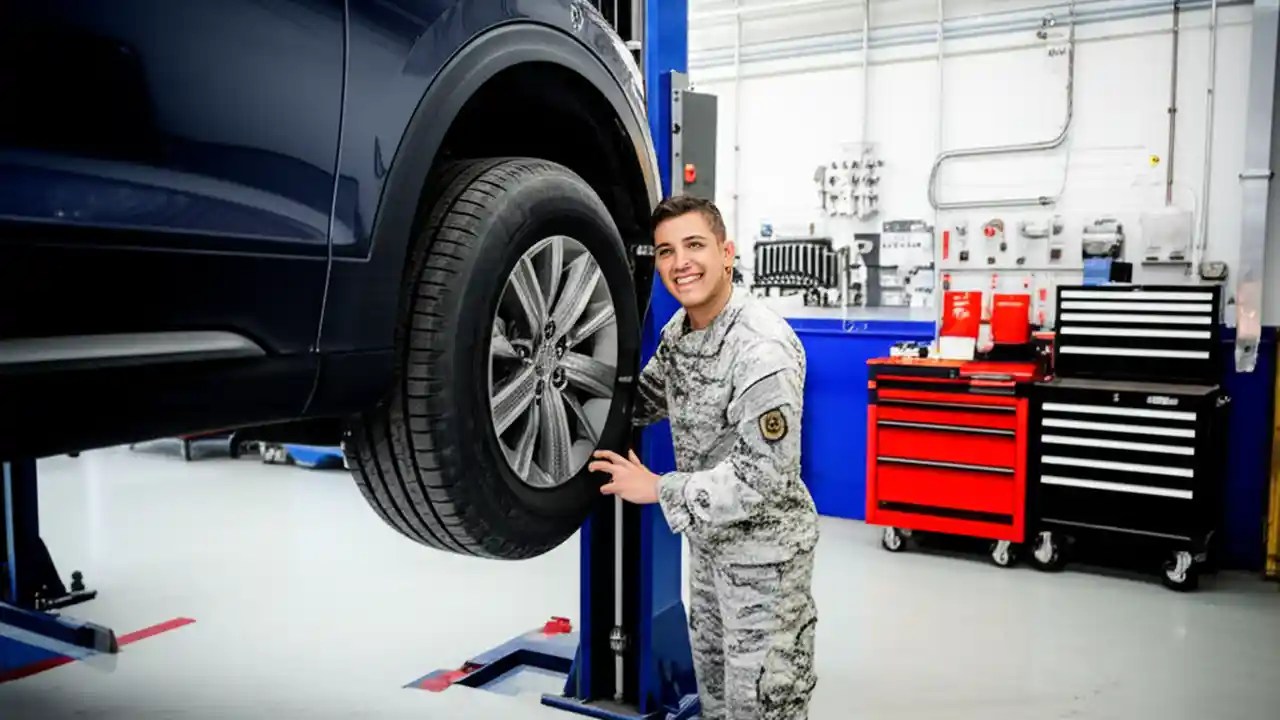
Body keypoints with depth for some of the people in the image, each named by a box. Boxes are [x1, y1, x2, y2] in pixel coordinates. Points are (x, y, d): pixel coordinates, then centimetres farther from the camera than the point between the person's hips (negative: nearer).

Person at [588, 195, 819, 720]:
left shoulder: (763, 348, -28)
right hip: (708, 539, 8)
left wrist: (658, 489, -21)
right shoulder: (678, 327, -1)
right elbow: (647, 400, 15)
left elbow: (765, 475, -27)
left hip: (762, 548, -8)